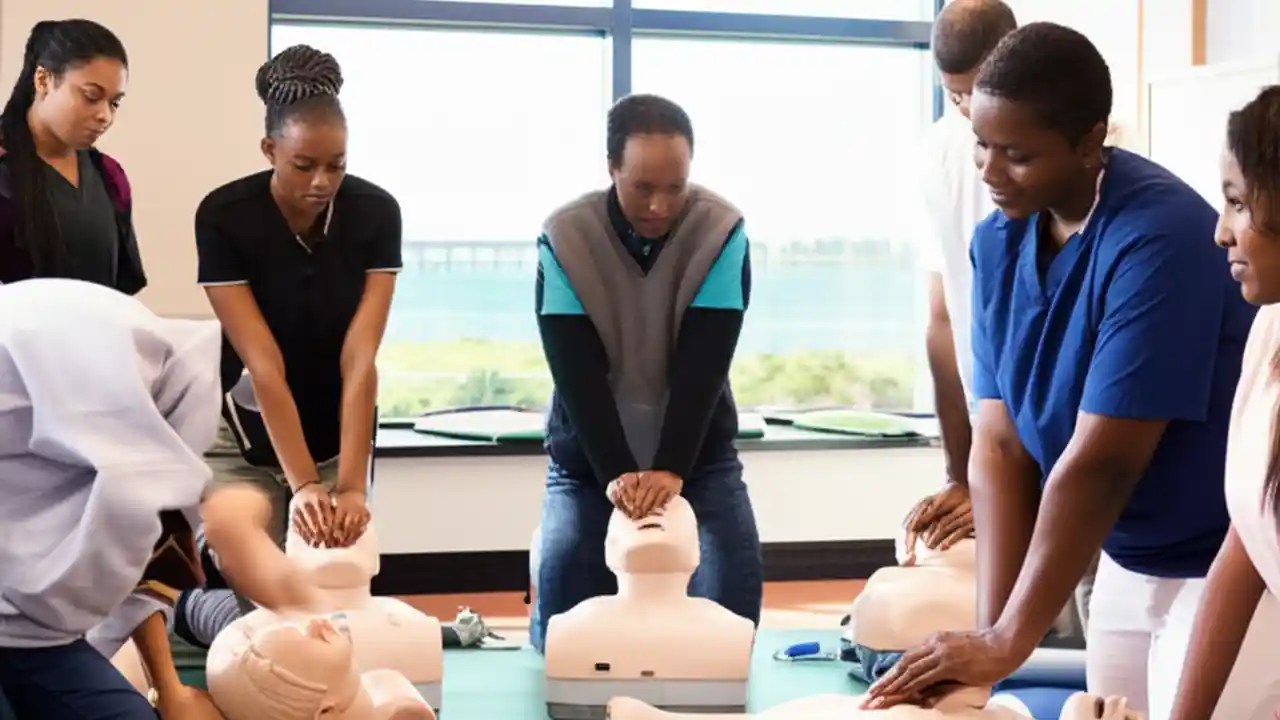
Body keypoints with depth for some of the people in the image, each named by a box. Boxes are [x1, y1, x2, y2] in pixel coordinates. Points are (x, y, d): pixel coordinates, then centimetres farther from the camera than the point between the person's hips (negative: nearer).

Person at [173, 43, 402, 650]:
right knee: (249, 599, -7)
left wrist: (351, 485, -31)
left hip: (336, 432, 2)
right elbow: (263, 366, -27)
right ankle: (187, 608, 24)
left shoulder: (376, 213, -18)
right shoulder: (223, 216, -23)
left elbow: (359, 361, -23)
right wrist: (304, 486, -34)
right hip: (247, 438, -2)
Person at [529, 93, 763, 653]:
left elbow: (702, 366, -21)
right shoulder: (564, 238, -15)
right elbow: (576, 371, -21)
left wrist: (672, 468, -31)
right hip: (588, 459, 0)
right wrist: (616, 471, -32)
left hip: (699, 455, 0)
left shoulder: (721, 231, -15)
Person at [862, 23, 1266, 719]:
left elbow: (1099, 464, -26)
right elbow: (1000, 447, -6)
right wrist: (987, 633, -15)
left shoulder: (1157, 238, -25)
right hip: (1126, 563, 6)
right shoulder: (998, 241, -3)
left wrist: (1007, 644, -22)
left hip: (1226, 565, -6)